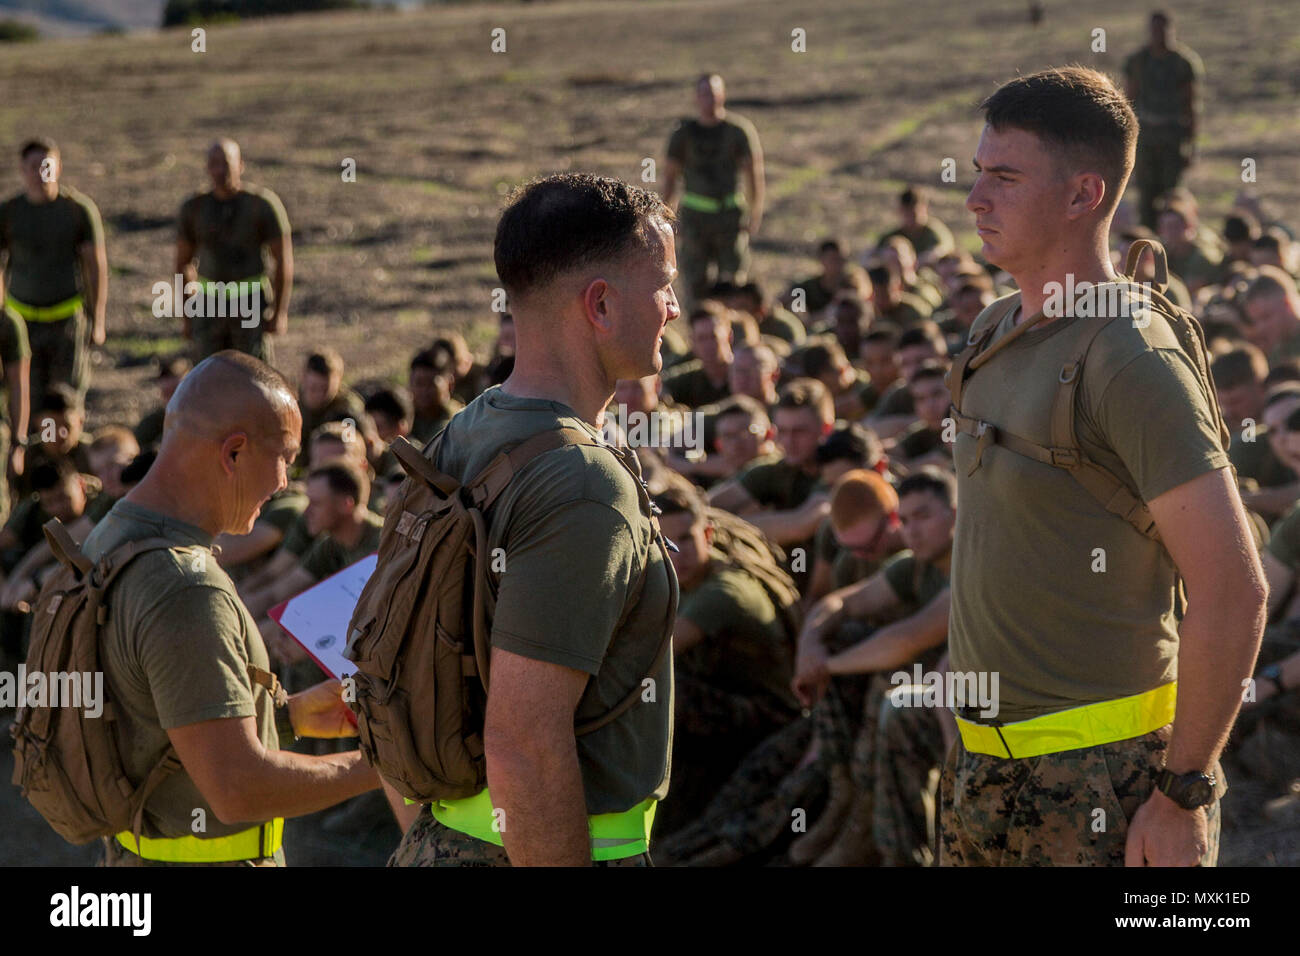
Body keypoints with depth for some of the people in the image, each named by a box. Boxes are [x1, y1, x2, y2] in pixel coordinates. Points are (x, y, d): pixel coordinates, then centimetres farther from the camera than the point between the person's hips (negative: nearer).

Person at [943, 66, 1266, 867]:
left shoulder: (1135, 361, -17)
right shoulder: (997, 333, 10)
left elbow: (1233, 592, -21)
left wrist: (1183, 795, -19)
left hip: (1106, 770, -8)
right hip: (989, 754, 8)